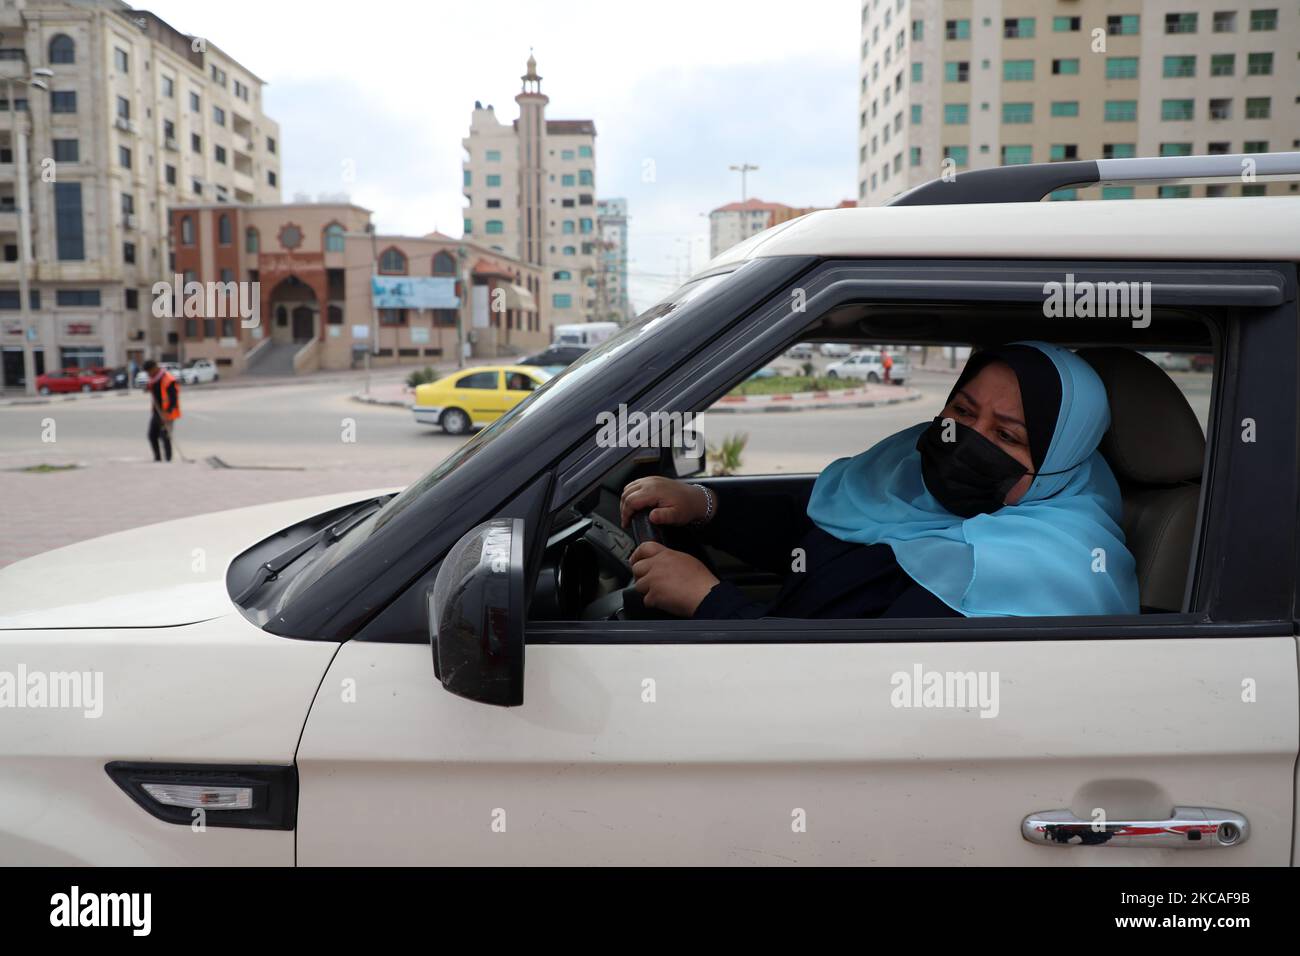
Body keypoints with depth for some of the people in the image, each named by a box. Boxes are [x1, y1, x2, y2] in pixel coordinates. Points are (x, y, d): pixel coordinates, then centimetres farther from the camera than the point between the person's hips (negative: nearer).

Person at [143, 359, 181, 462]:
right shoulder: (153, 379, 8)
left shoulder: (169, 380, -19)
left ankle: (168, 460, 1)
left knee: (165, 437, -8)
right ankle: (157, 458, 24)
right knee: (152, 435, 11)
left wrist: (167, 412, -30)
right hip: (156, 412, 9)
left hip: (166, 414, -9)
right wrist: (148, 388, 0)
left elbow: (174, 399, -22)